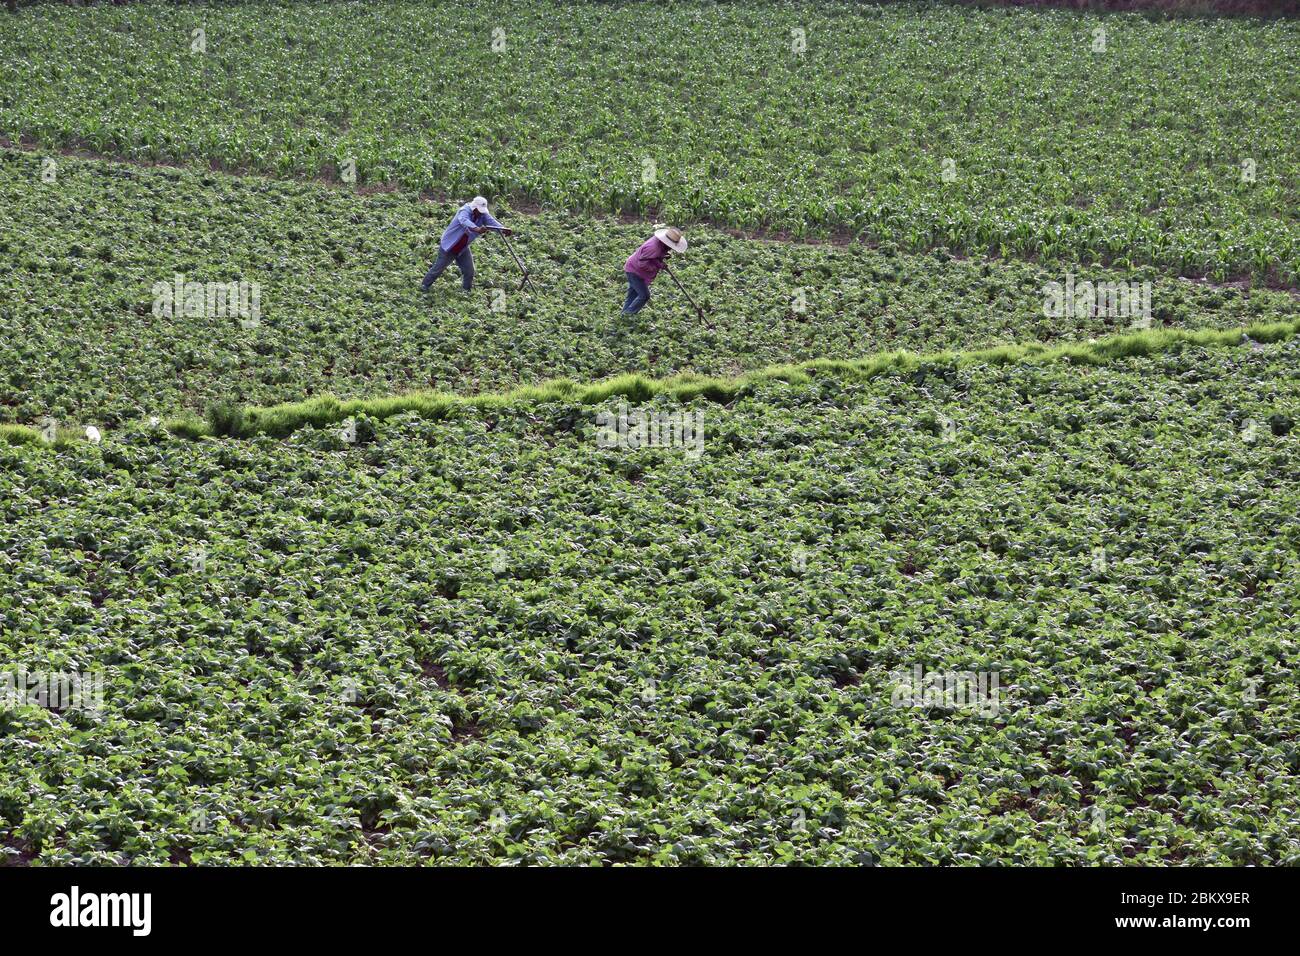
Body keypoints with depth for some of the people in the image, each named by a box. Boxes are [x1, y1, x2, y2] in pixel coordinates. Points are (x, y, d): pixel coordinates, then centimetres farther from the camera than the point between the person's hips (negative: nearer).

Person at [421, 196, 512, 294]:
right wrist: (477, 229, -70)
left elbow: (492, 222, -25)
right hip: (448, 245, -6)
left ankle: (466, 291, 20)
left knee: (469, 271, 2)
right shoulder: (465, 211, -28)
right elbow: (464, 221, -50)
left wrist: (503, 230, -47)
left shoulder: (483, 215, -9)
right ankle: (424, 285, 22)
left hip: (463, 249, 6)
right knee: (438, 268, 4)